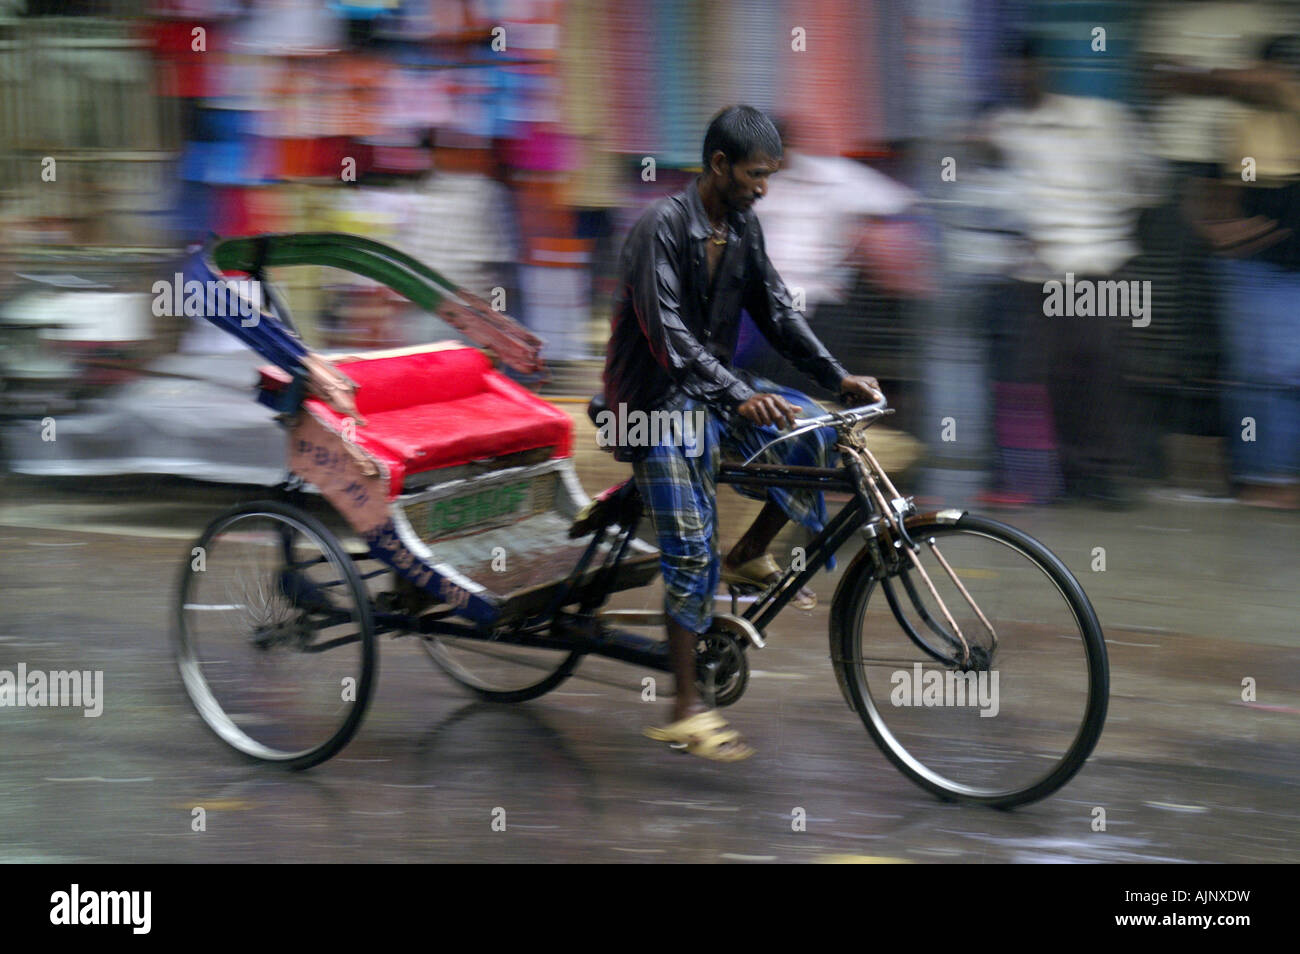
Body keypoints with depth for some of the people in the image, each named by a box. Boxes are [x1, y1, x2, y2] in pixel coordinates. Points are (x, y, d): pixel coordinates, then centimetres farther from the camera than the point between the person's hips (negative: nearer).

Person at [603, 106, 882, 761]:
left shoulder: (741, 226, 5)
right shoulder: (663, 226, -19)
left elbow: (776, 311, 7)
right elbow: (667, 332, -28)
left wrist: (837, 377, -6)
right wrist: (739, 396, -39)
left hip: (715, 384, 7)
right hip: (659, 398, -7)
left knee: (816, 434, -14)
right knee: (692, 549, -11)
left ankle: (749, 558, 5)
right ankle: (685, 712, -5)